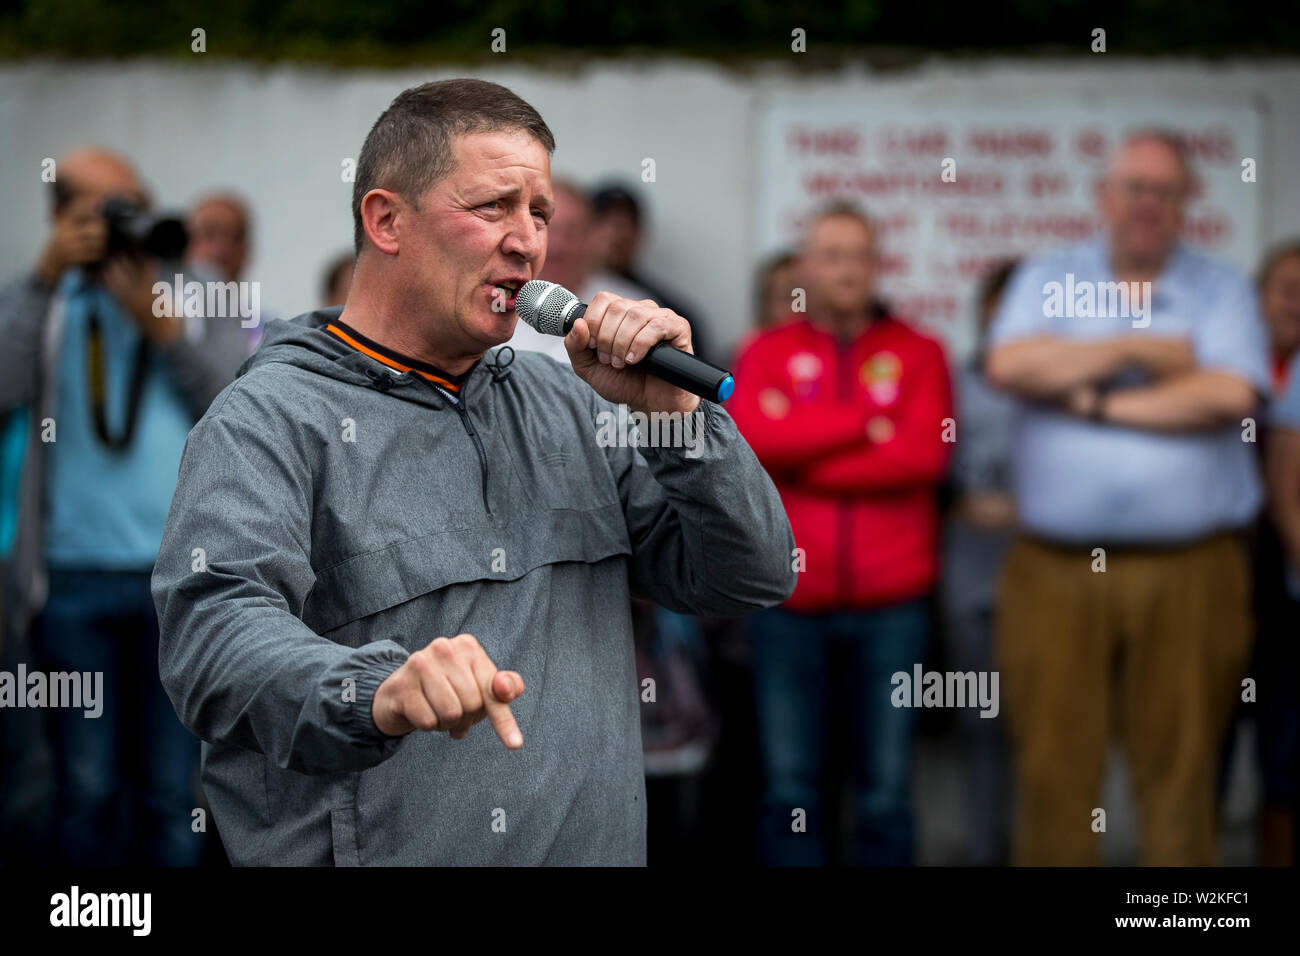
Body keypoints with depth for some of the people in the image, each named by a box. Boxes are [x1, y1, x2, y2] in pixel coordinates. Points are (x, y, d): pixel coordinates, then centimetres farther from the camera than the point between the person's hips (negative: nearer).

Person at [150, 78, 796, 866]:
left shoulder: (565, 407, 11)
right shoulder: (271, 420, -8)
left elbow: (753, 578, 10)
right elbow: (214, 627, -24)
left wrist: (675, 413, -5)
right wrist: (375, 693, -41)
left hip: (596, 842, 5)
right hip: (380, 848, -5)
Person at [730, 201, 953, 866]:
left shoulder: (918, 354, 7)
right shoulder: (766, 353, 8)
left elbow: (925, 454, -8)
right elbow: (752, 436, -11)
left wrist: (802, 458, -6)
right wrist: (868, 421, -9)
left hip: (891, 605, 0)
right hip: (790, 604, 0)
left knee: (885, 794, 2)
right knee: (789, 791, 3)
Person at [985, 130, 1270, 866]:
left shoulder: (1222, 291, 7)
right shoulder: (1047, 279, 11)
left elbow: (1229, 394, -10)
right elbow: (1011, 365, -8)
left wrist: (1099, 403, -7)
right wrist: (1138, 351, -5)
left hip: (1188, 574, -1)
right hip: (1057, 569, 1)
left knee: (1181, 770, 3)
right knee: (1056, 769, 1)